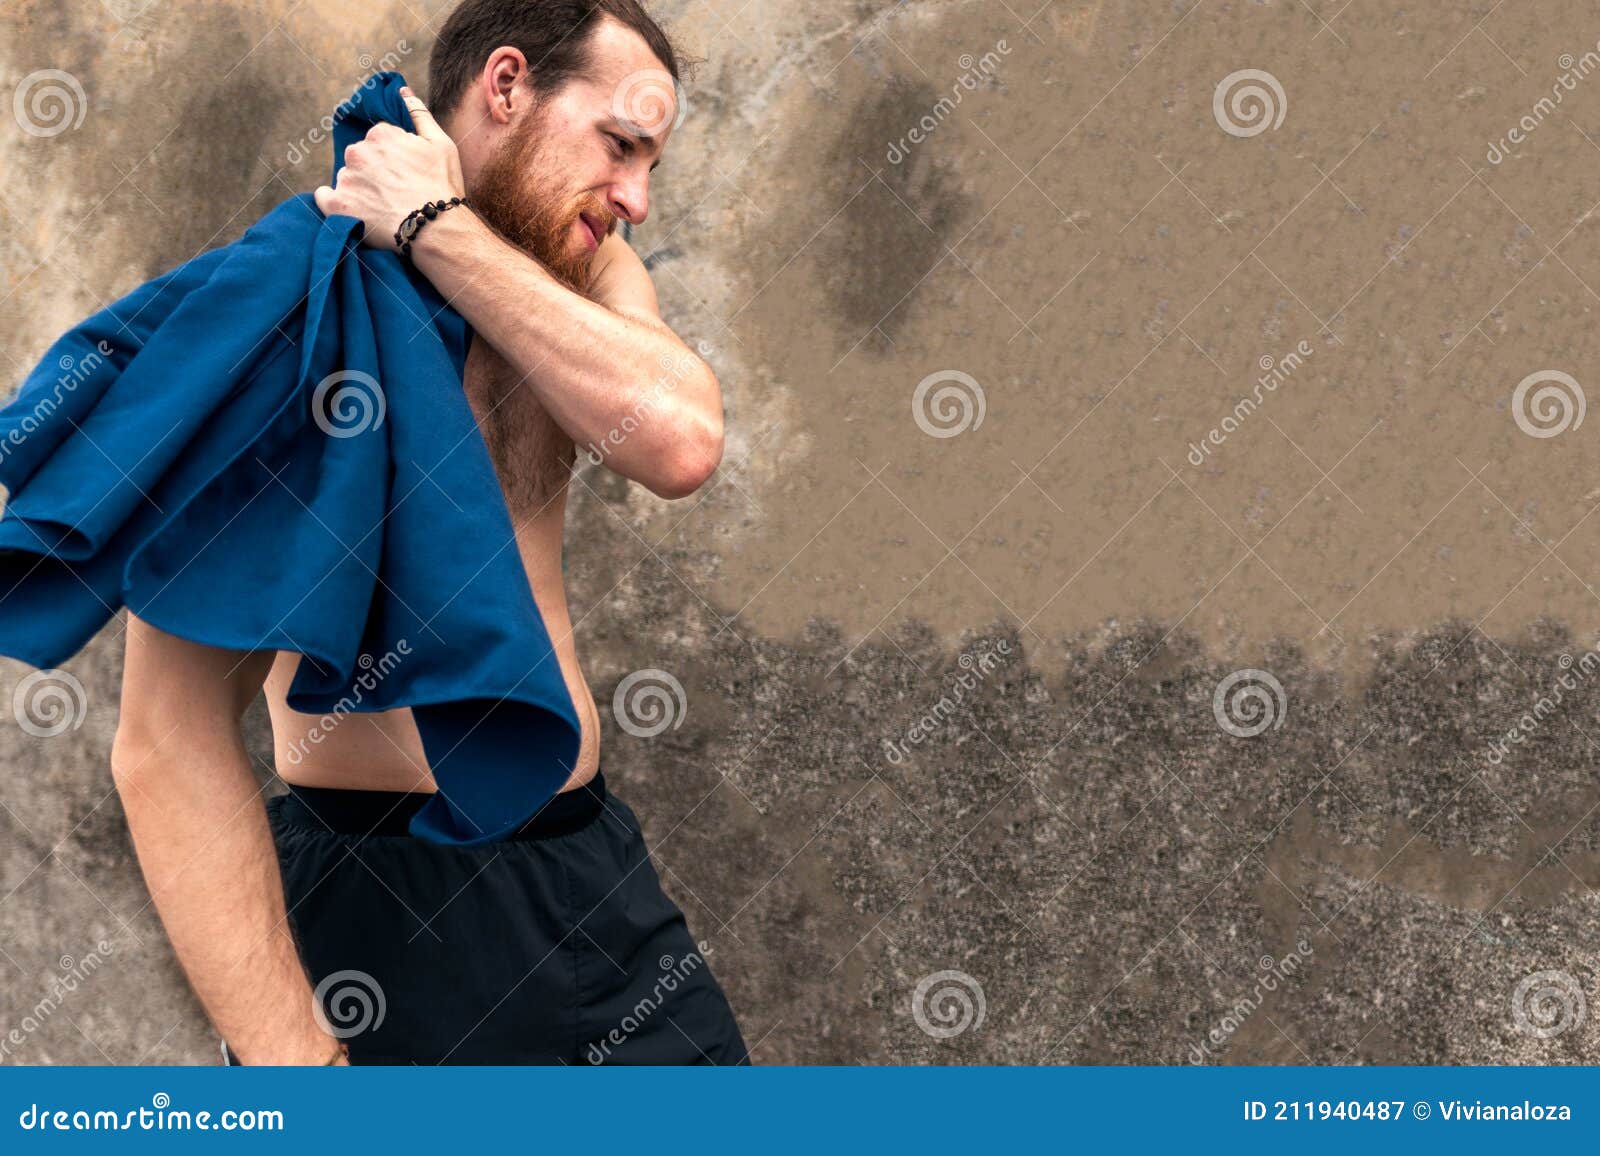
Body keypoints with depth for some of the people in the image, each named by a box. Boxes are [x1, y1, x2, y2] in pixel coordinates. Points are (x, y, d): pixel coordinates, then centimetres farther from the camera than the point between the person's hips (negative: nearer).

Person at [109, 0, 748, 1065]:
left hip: (587, 854, 6)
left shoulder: (584, 271, 5)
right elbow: (171, 740, -22)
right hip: (390, 906, -6)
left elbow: (682, 443, -19)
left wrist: (443, 234, -18)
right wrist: (298, 1060, -27)